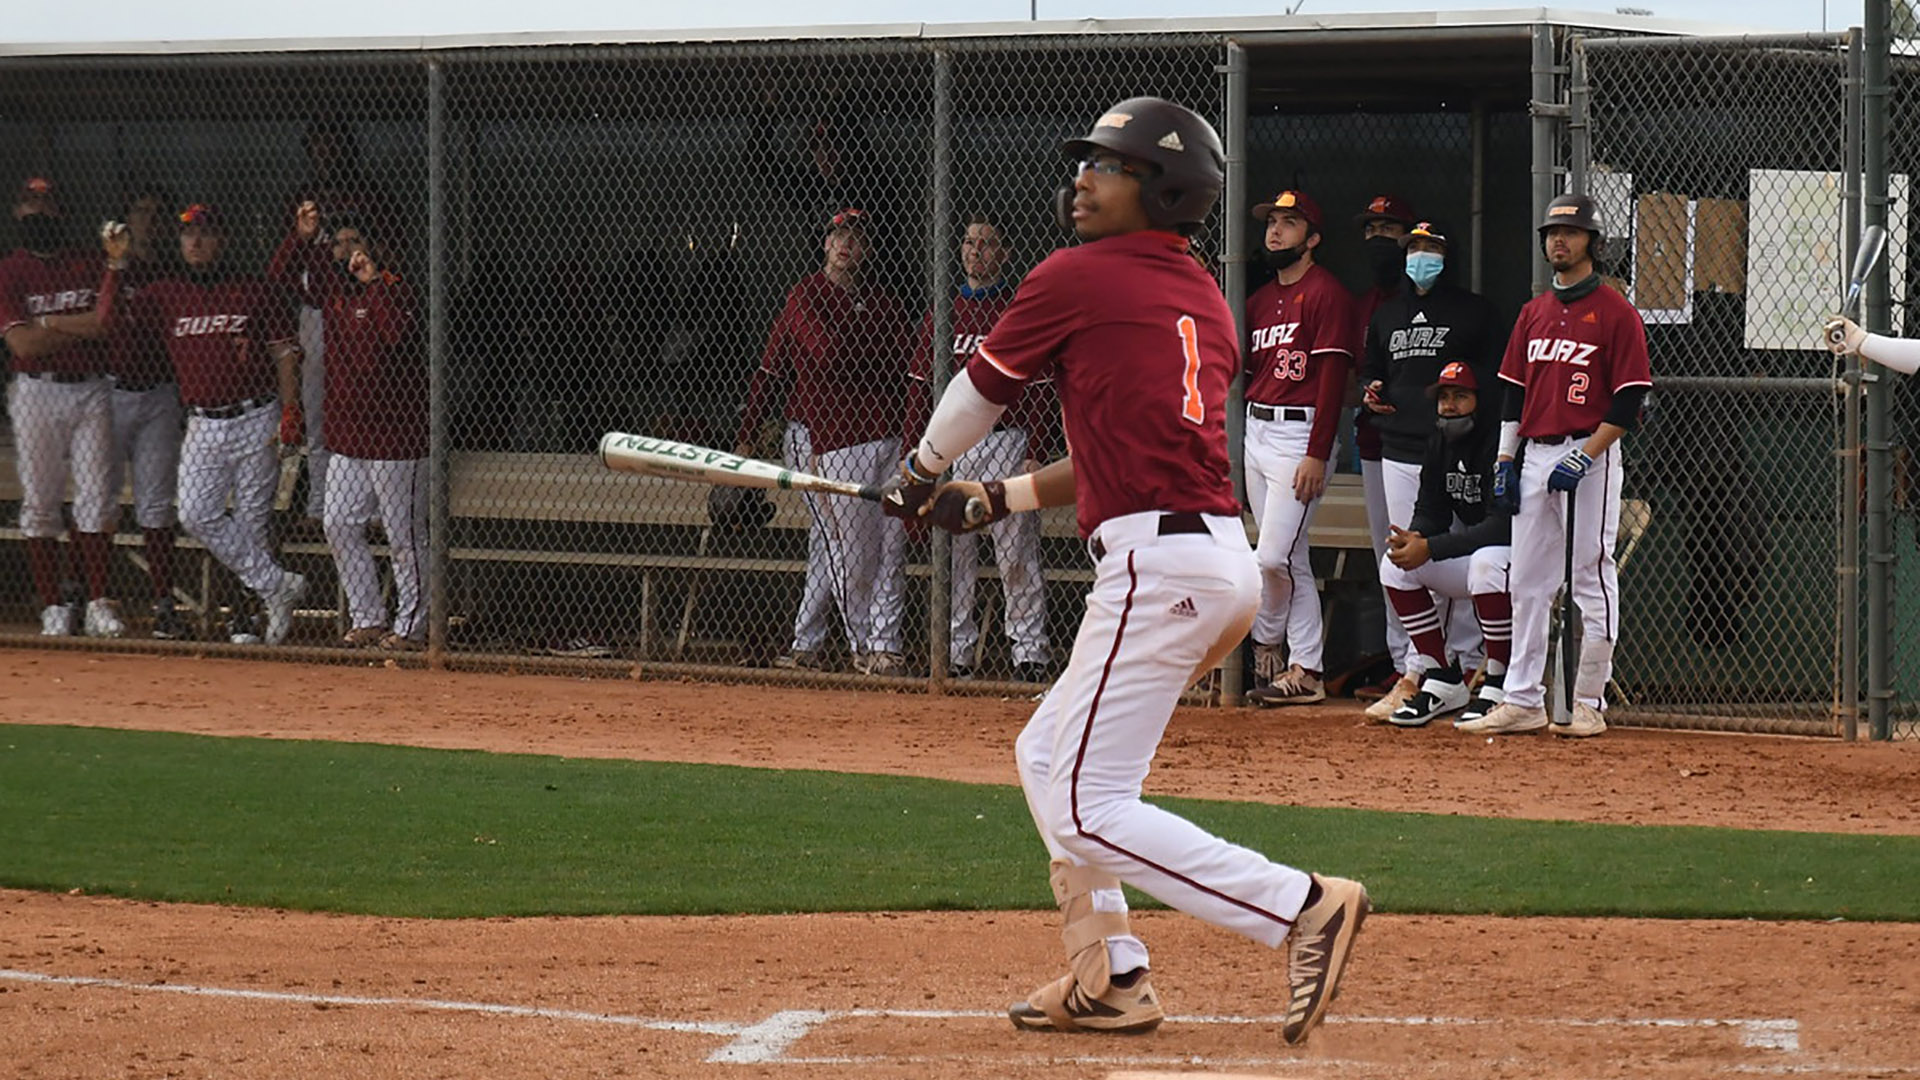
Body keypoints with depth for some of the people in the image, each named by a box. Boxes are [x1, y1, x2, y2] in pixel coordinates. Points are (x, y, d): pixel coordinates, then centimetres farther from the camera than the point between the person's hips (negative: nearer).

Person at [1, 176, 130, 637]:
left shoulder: (88, 267, 9)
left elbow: (103, 319, -8)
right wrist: (80, 327, -10)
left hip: (91, 390, 2)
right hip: (37, 392, -2)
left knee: (96, 500, -1)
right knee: (40, 503, 1)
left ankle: (99, 605, 2)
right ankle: (52, 608, 5)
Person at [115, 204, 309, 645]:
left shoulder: (257, 293, 0)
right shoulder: (166, 296, 9)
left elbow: (284, 355, 0)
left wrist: (290, 413, -9)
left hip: (255, 421, -4)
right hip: (202, 424, 4)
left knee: (251, 519, -1)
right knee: (197, 515, -9)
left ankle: (256, 610, 7)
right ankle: (276, 585, -3)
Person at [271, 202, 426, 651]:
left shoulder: (392, 290, -10)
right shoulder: (332, 290, 10)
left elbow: (397, 333, -28)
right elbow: (282, 277, 15)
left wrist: (373, 281, -29)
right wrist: (301, 237, 1)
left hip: (393, 432, -8)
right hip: (346, 434, 8)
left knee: (404, 534, -2)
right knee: (339, 525, 8)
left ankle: (411, 626, 4)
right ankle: (367, 619, 16)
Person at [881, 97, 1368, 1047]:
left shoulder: (1076, 278, -4)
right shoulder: (1206, 303, 20)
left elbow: (981, 390, 12)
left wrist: (921, 472, 31)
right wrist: (993, 501, 29)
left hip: (1158, 566, -9)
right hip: (1222, 565, 9)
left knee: (1088, 808, -9)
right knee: (1048, 756, 21)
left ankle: (1301, 906, -17)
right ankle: (1108, 979, 22)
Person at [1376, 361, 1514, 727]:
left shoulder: (1501, 443, -23)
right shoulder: (1440, 442, 3)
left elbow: (1503, 525, -30)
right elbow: (1430, 512, 6)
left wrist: (1430, 548, -31)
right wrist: (1414, 539, -20)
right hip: (1473, 554, 9)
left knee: (1487, 562, -39)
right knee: (1395, 565, -5)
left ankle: (1500, 685, -24)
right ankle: (1443, 682, -1)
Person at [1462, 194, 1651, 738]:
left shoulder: (1615, 313, -5)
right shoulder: (1534, 313, 15)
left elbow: (1629, 403, -10)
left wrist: (1583, 458, -16)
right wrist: (1506, 461, 10)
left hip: (1589, 459, -7)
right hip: (1534, 456, 7)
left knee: (1591, 581, -3)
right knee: (1526, 583, 6)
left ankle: (1588, 704, 1)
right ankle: (1523, 701, 10)